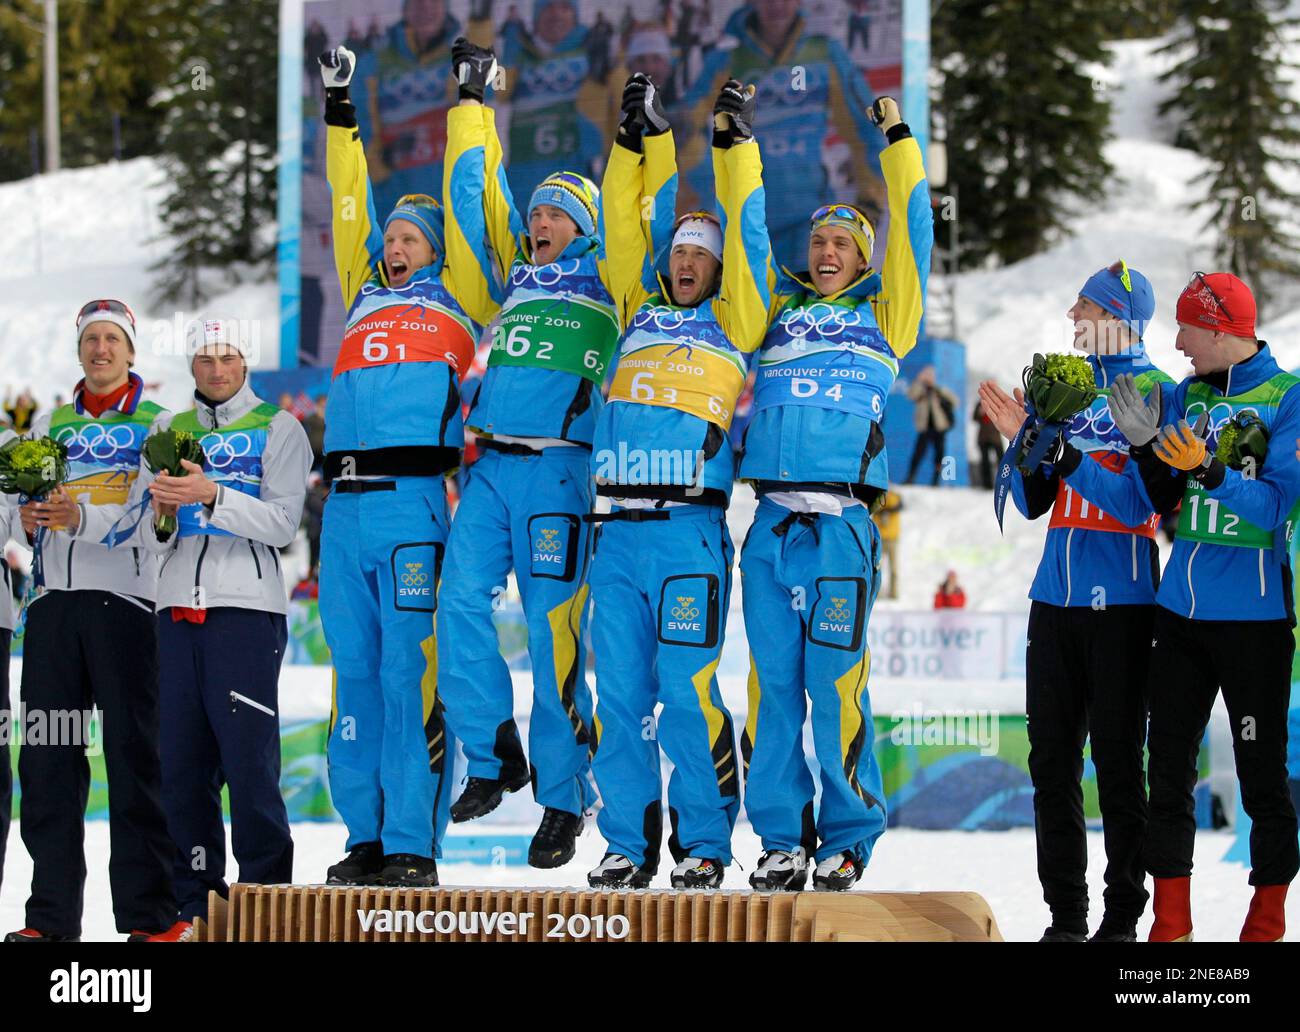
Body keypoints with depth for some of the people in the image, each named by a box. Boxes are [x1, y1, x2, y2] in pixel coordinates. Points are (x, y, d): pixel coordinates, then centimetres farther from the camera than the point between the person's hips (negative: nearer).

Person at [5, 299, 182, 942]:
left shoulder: (155, 423, 7)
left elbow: (149, 509, -8)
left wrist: (82, 517, -25)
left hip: (122, 597, -4)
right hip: (54, 598, 4)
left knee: (133, 751, -7)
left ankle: (151, 913, -6)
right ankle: (52, 913, 5)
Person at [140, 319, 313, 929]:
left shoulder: (277, 429, 6)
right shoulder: (169, 433, 19)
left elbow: (282, 522, -6)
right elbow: (149, 540, 17)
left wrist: (212, 495, -18)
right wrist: (162, 518, -6)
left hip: (246, 609, -4)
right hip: (178, 607, 4)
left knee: (249, 758, -9)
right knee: (182, 760, 2)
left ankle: (266, 895, -6)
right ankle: (195, 900, 7)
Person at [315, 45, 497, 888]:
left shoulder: (456, 295, 11)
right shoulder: (367, 297, 24)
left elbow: (465, 201, 11)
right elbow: (350, 208, 30)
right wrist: (340, 115, 32)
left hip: (414, 500, -6)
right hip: (345, 504, 6)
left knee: (411, 673, -9)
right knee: (355, 673, 6)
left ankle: (413, 844, -9)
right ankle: (366, 837, 9)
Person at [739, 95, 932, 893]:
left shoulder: (882, 314, 11)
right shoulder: (779, 309, 18)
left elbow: (914, 231, 7)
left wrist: (897, 140, 9)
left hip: (841, 524, -3)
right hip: (771, 525, 3)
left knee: (834, 683, -7)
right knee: (773, 683, 3)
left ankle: (849, 838, 1)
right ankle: (783, 838, 9)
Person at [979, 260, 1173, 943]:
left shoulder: (1155, 393, -4)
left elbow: (1141, 504, -14)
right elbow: (1033, 503, 14)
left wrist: (1067, 454, -23)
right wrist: (1022, 440, -3)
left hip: (1121, 602, -6)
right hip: (1056, 598, 6)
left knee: (1118, 760, -3)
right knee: (1052, 760, 5)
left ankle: (1123, 916, 3)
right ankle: (1065, 916, 11)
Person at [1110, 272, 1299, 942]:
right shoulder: (1184, 396, 9)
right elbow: (1166, 505, 10)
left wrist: (1209, 471, -29)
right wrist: (1147, 449, -6)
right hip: (1181, 609, 6)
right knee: (1168, 767, 6)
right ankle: (1170, 924, 12)